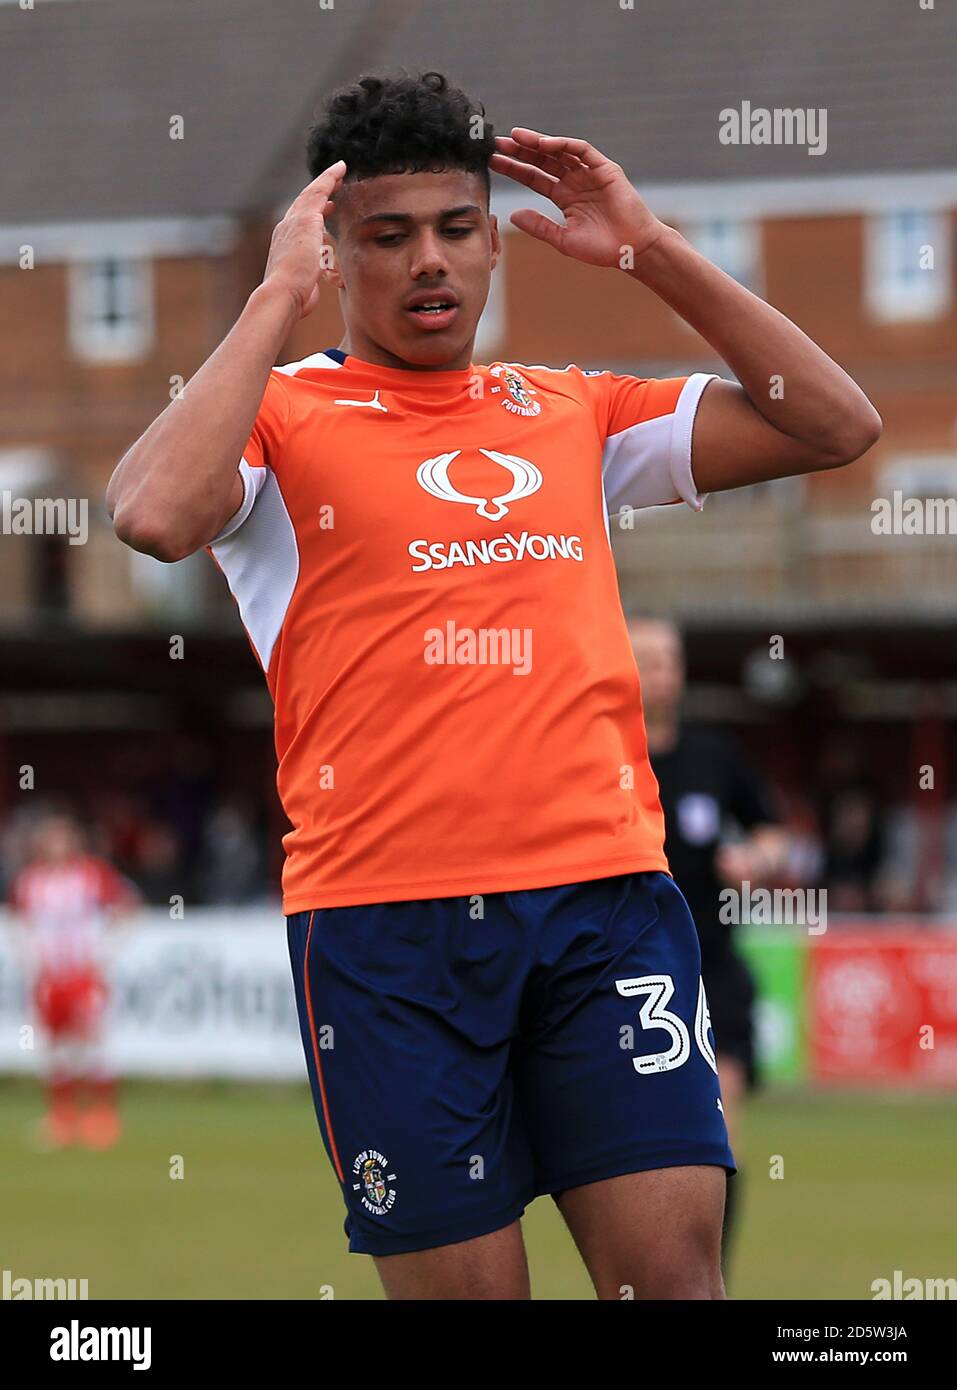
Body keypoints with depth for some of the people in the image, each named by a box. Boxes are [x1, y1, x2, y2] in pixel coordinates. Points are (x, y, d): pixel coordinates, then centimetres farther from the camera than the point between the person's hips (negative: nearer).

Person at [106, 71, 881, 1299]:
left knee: (673, 1267, -7)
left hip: (605, 888, 3)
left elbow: (836, 426, 15)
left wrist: (652, 254, 9)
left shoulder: (574, 414, 18)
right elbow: (154, 516, -16)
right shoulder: (281, 417, 6)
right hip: (386, 915, -3)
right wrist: (276, 298, -9)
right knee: (464, 1284, -2)